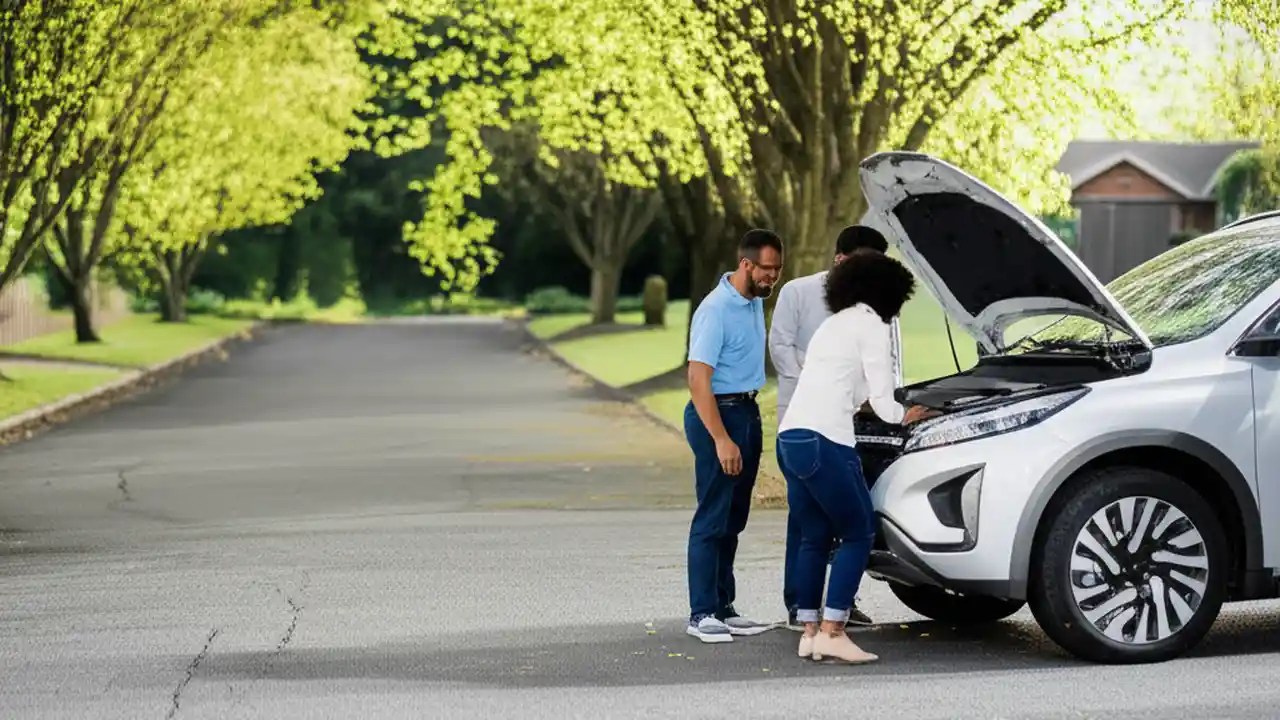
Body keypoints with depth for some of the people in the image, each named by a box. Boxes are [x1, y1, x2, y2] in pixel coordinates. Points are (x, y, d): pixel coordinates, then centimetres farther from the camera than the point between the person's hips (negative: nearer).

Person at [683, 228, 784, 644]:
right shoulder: (716, 310, -18)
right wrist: (721, 440, -27)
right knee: (713, 519, -8)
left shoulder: (755, 302, 11)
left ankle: (724, 607, 17)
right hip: (717, 414, -9)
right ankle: (702, 614, -6)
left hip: (747, 411, 9)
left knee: (733, 520, 11)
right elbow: (698, 380, -22)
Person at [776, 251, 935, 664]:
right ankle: (832, 633, -6)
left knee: (814, 537, 14)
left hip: (790, 438, 9)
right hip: (823, 441, -9)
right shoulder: (870, 325, -1)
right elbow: (881, 398, -4)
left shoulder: (834, 324, 25)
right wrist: (902, 416, 16)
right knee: (859, 535, -1)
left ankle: (809, 632, 13)